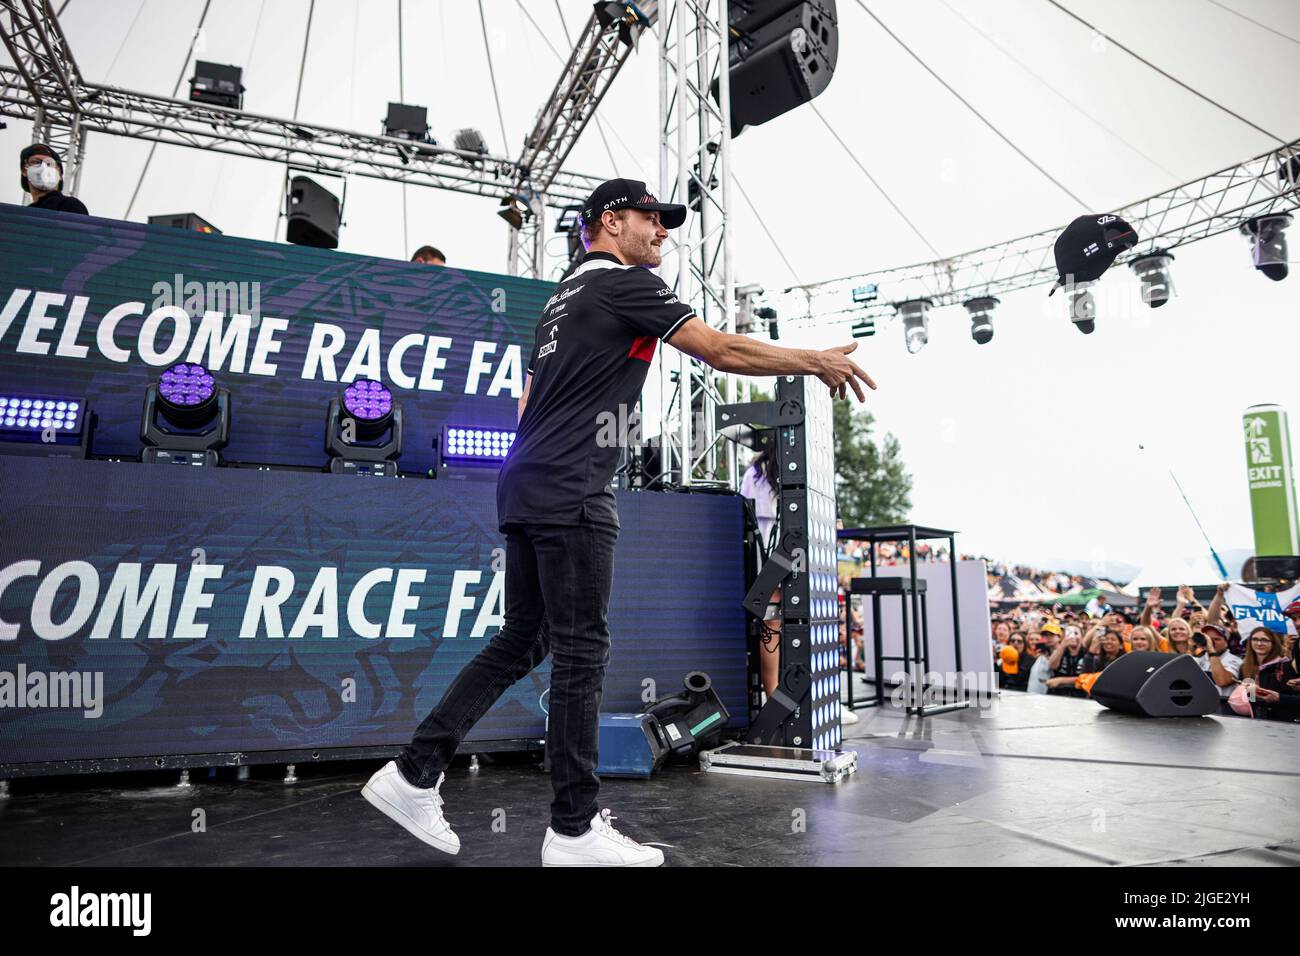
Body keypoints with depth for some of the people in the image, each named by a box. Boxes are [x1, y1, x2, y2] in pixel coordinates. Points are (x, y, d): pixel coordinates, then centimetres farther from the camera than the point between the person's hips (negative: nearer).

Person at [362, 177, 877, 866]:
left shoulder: (563, 297, 26)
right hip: (571, 496, -9)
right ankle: (574, 830, 4)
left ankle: (414, 774, 15)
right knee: (582, 653, -5)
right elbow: (723, 351, -7)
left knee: (521, 642, 12)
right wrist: (817, 362, 5)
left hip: (524, 491, 10)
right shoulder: (628, 283, -2)